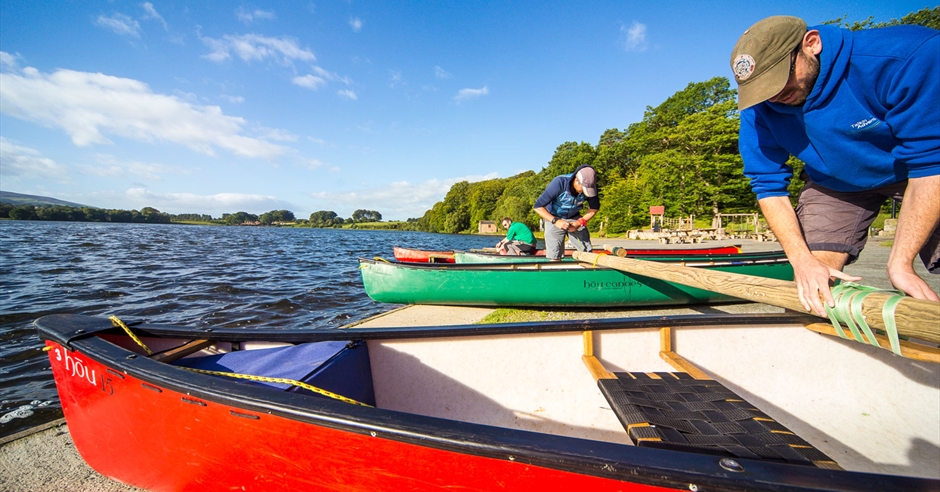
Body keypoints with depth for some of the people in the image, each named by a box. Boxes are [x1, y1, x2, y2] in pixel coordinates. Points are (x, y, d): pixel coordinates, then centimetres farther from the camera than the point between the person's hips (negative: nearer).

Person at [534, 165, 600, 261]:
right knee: (555, 256, -11)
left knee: (587, 252, -2)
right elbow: (538, 207, -27)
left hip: (575, 218, 4)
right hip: (553, 218, -4)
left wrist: (580, 222, -15)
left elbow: (594, 208, 0)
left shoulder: (590, 187, -17)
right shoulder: (559, 183, -29)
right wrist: (555, 221, -34)